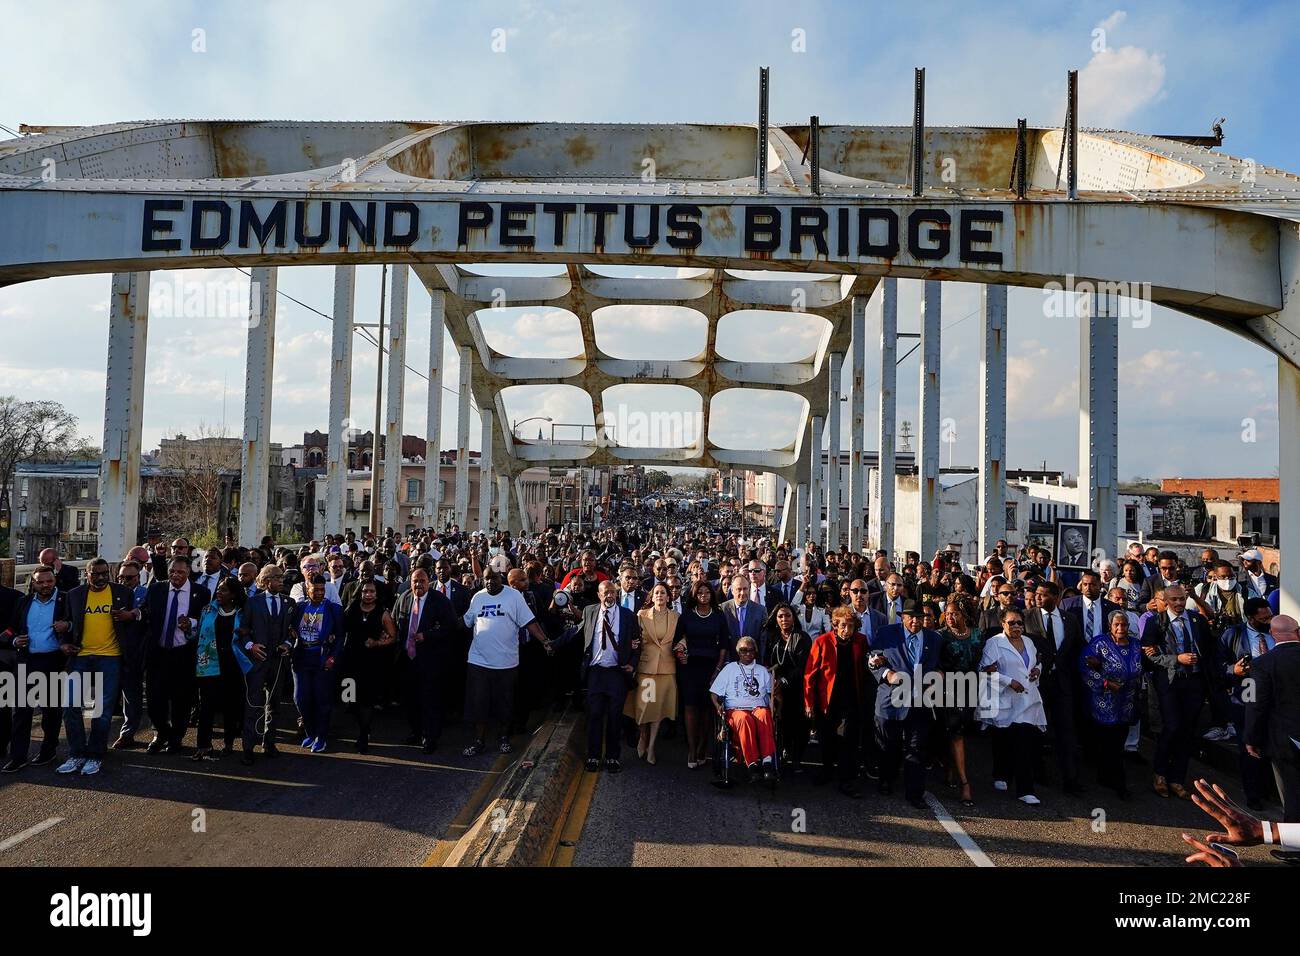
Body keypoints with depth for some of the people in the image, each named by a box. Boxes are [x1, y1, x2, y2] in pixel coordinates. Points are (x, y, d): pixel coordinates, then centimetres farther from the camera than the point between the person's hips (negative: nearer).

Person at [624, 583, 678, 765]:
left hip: (667, 666, 1)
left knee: (659, 706, 2)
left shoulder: (676, 616, 7)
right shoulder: (642, 614, 3)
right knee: (643, 704, 0)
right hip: (646, 664, -1)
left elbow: (679, 639, 12)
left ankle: (651, 746, 11)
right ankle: (642, 739, 25)